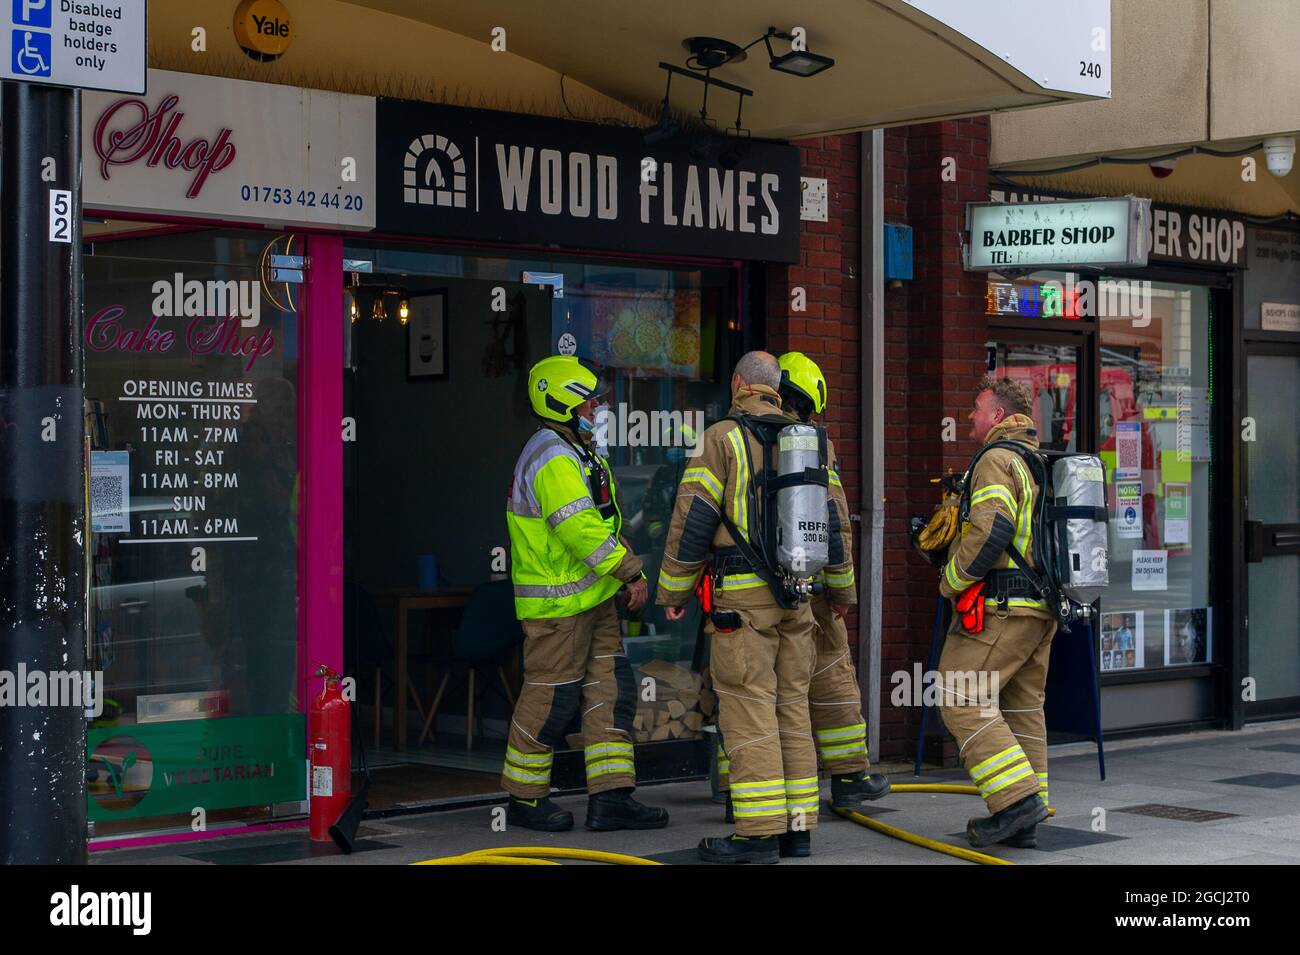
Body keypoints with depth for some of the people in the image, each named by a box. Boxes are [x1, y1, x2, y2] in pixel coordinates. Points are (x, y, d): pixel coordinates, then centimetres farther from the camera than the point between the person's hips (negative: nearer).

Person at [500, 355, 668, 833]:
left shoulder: (573, 454, 17)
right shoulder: (555, 459, -19)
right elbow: (582, 530, -25)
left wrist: (625, 576, 17)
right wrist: (632, 572, -20)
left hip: (591, 597, 11)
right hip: (559, 604, -11)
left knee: (610, 690, 7)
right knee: (552, 696, -1)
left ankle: (610, 798, 9)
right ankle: (524, 799, 12)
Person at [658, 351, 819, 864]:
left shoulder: (722, 437, -5)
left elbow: (692, 520, -7)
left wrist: (673, 591, 3)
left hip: (742, 592, -6)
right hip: (797, 592, 6)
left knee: (748, 707, -6)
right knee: (791, 706, 10)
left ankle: (759, 832, -9)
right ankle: (797, 824, 10)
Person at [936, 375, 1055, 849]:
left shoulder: (997, 461, -11)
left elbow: (990, 530, -23)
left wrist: (951, 581, -12)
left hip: (998, 607, -9)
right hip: (1042, 610, 9)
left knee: (963, 704, -7)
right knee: (1022, 708, 11)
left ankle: (1017, 799, -14)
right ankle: (1024, 822, 12)